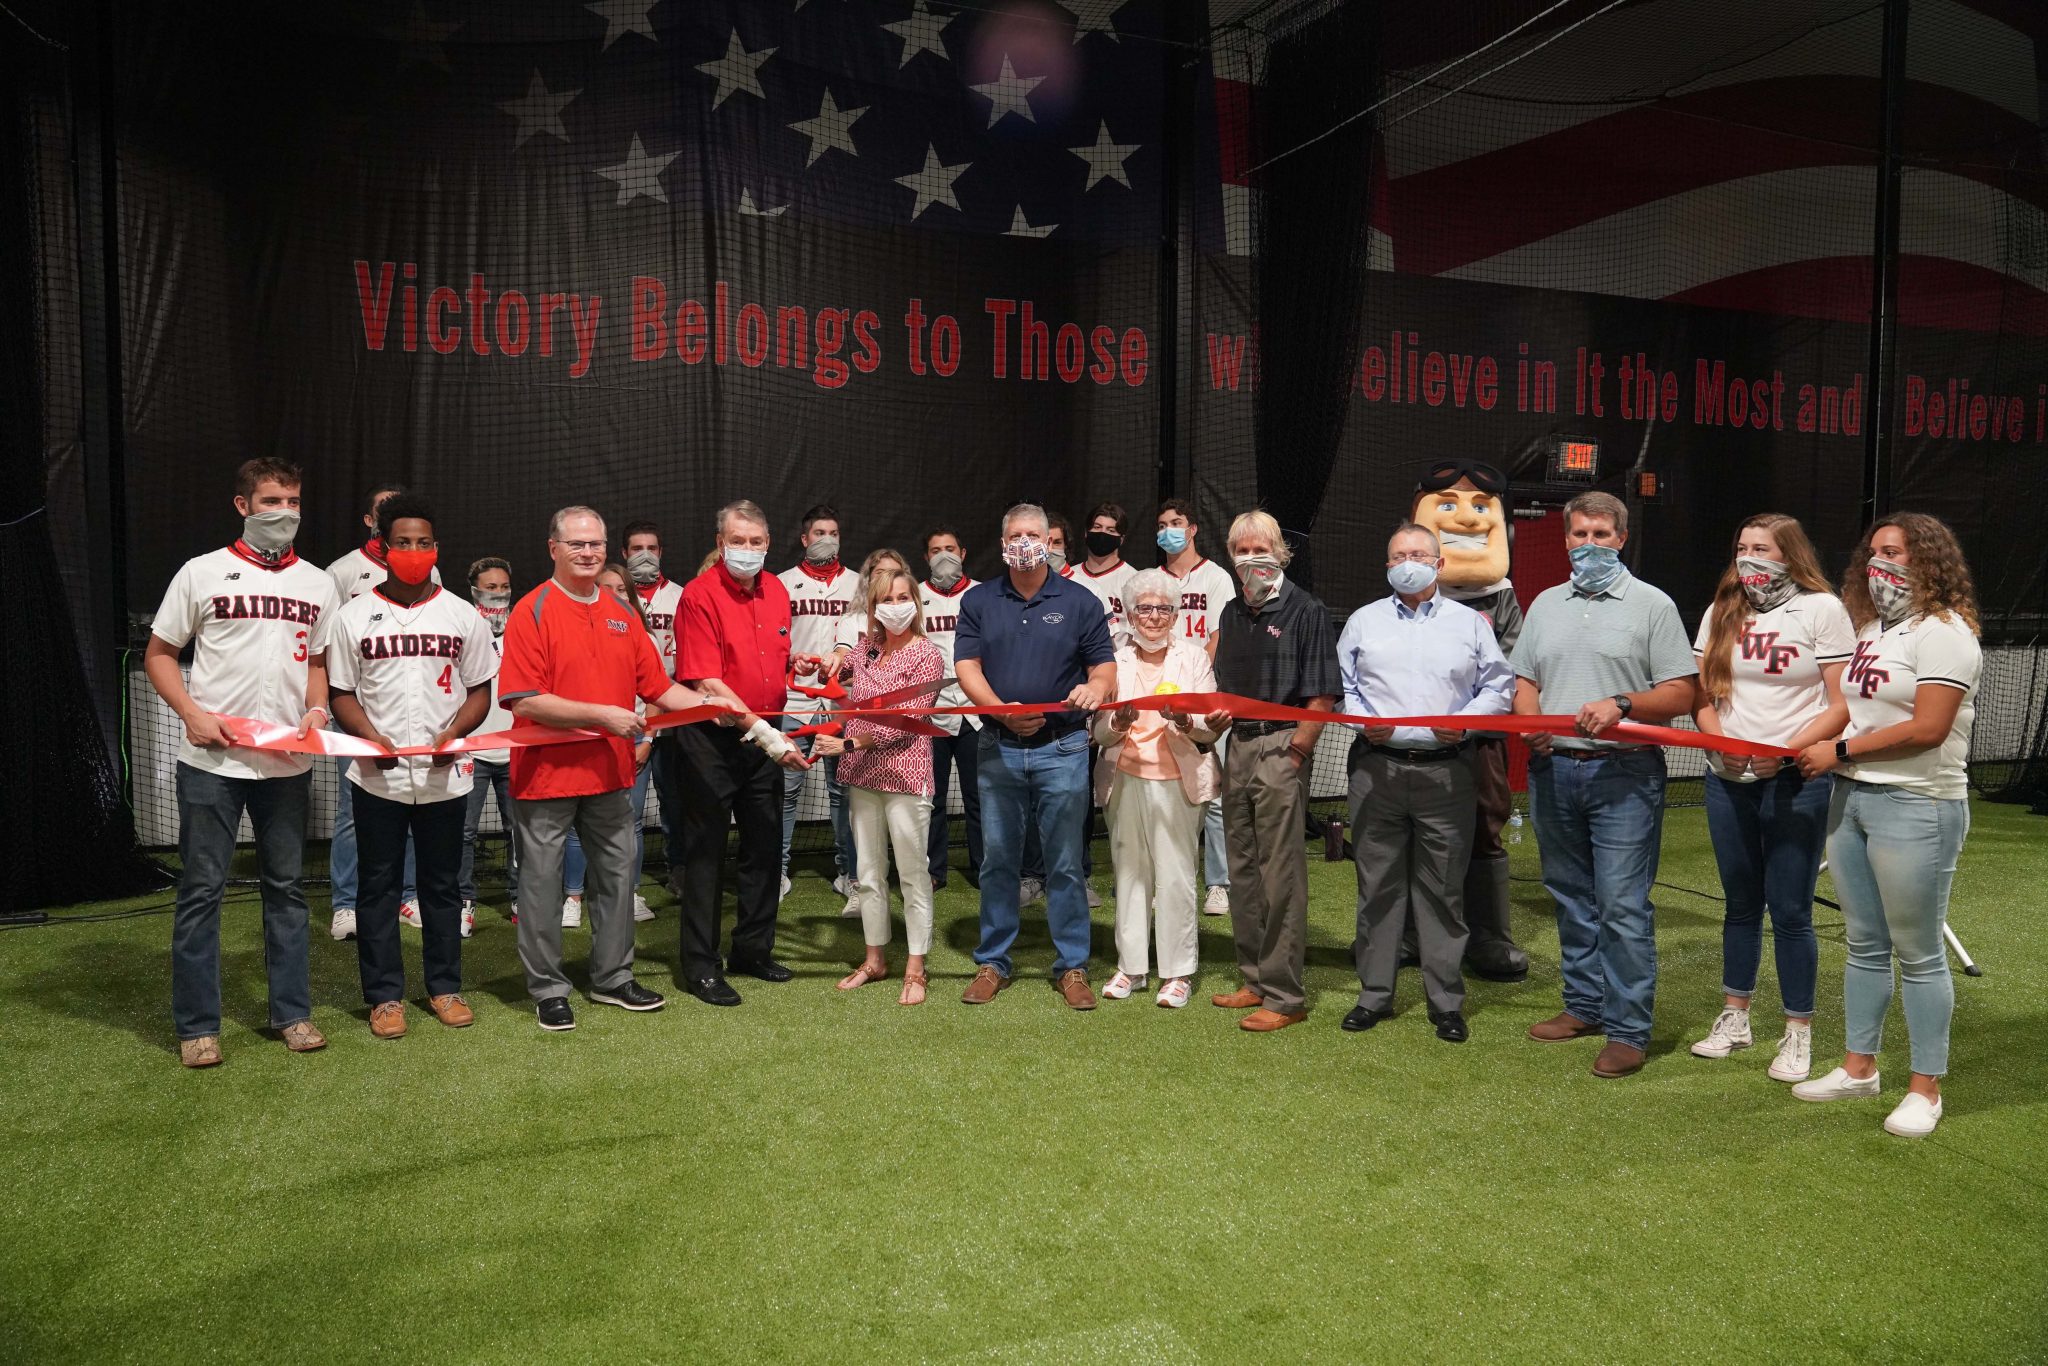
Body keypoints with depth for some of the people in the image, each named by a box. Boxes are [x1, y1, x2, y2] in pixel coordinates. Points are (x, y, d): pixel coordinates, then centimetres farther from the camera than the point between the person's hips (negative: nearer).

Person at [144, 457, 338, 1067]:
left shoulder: (317, 584, 10)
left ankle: (292, 1012, 20)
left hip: (287, 763, 3)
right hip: (212, 762, -3)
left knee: (287, 888, 10)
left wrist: (317, 709, -2)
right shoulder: (202, 573, 0)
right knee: (202, 889, 2)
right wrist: (193, 714, -11)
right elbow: (158, 654, 4)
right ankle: (197, 1025, 13)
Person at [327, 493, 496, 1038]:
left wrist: (453, 733, -13)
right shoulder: (353, 617, 3)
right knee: (379, 886, 7)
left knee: (442, 885, 10)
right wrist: (371, 737, -14)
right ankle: (384, 995, 17)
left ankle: (445, 987, 22)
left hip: (444, 774, 1)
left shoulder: (463, 616, 5)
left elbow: (479, 690, 6)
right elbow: (341, 693, 4)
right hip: (376, 776, -1)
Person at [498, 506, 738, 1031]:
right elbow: (525, 700, -18)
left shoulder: (621, 613, 9)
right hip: (547, 775, -6)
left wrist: (710, 705, -4)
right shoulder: (532, 612, -9)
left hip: (610, 773, 6)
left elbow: (658, 687, 10)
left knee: (617, 877, 14)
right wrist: (602, 716, -21)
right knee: (542, 885, 5)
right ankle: (548, 990, 19)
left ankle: (613, 978, 29)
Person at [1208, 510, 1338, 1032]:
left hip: (1281, 748, -7)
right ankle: (1254, 979, 25)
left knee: (1282, 872, -4)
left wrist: (1295, 754, -15)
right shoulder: (1233, 612, 15)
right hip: (1238, 746, 7)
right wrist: (1216, 714, 2)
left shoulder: (1305, 611, -6)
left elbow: (1321, 696, -10)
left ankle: (1284, 995, 4)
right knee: (1242, 867, 13)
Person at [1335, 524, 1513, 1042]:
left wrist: (1466, 721, -8)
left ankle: (1446, 1002, 13)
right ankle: (1374, 995, 15)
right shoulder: (1363, 621, 13)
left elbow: (1499, 686, 9)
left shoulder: (1471, 623, 11)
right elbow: (1340, 685, 13)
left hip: (1446, 771, -1)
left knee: (1443, 891, 3)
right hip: (1376, 769, 1)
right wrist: (1362, 720, -5)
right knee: (1377, 886, 5)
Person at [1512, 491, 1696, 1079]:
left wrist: (1621, 705, -20)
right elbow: (1523, 681, 17)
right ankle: (1584, 1006, 25)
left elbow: (1681, 693, -4)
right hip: (1553, 769, 5)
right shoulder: (1546, 605, 15)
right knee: (1572, 899, 13)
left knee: (1622, 904, -6)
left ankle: (1628, 1029, 1)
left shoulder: (1652, 605, 0)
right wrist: (1531, 721, -3)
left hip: (1623, 772, -5)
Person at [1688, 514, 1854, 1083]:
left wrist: (1786, 751, -19)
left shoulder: (1822, 609, -3)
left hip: (1796, 782, -4)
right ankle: (1734, 1018, 25)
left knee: (1790, 910, -1)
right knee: (1741, 903, 14)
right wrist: (1720, 742, -10)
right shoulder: (1722, 611, 9)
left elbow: (1843, 706, -7)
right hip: (1728, 779, 4)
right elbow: (1699, 694, 8)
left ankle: (1798, 1033, 13)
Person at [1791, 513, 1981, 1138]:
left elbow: (1928, 729, -19)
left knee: (1919, 952, 2)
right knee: (1865, 945, 15)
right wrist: (1812, 745, -1)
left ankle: (1925, 1089, 14)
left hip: (1916, 806, -8)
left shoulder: (1943, 631, -11)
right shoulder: (1869, 628, 13)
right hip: (1852, 798, 8)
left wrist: (1840, 751, -14)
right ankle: (1859, 1068, 26)